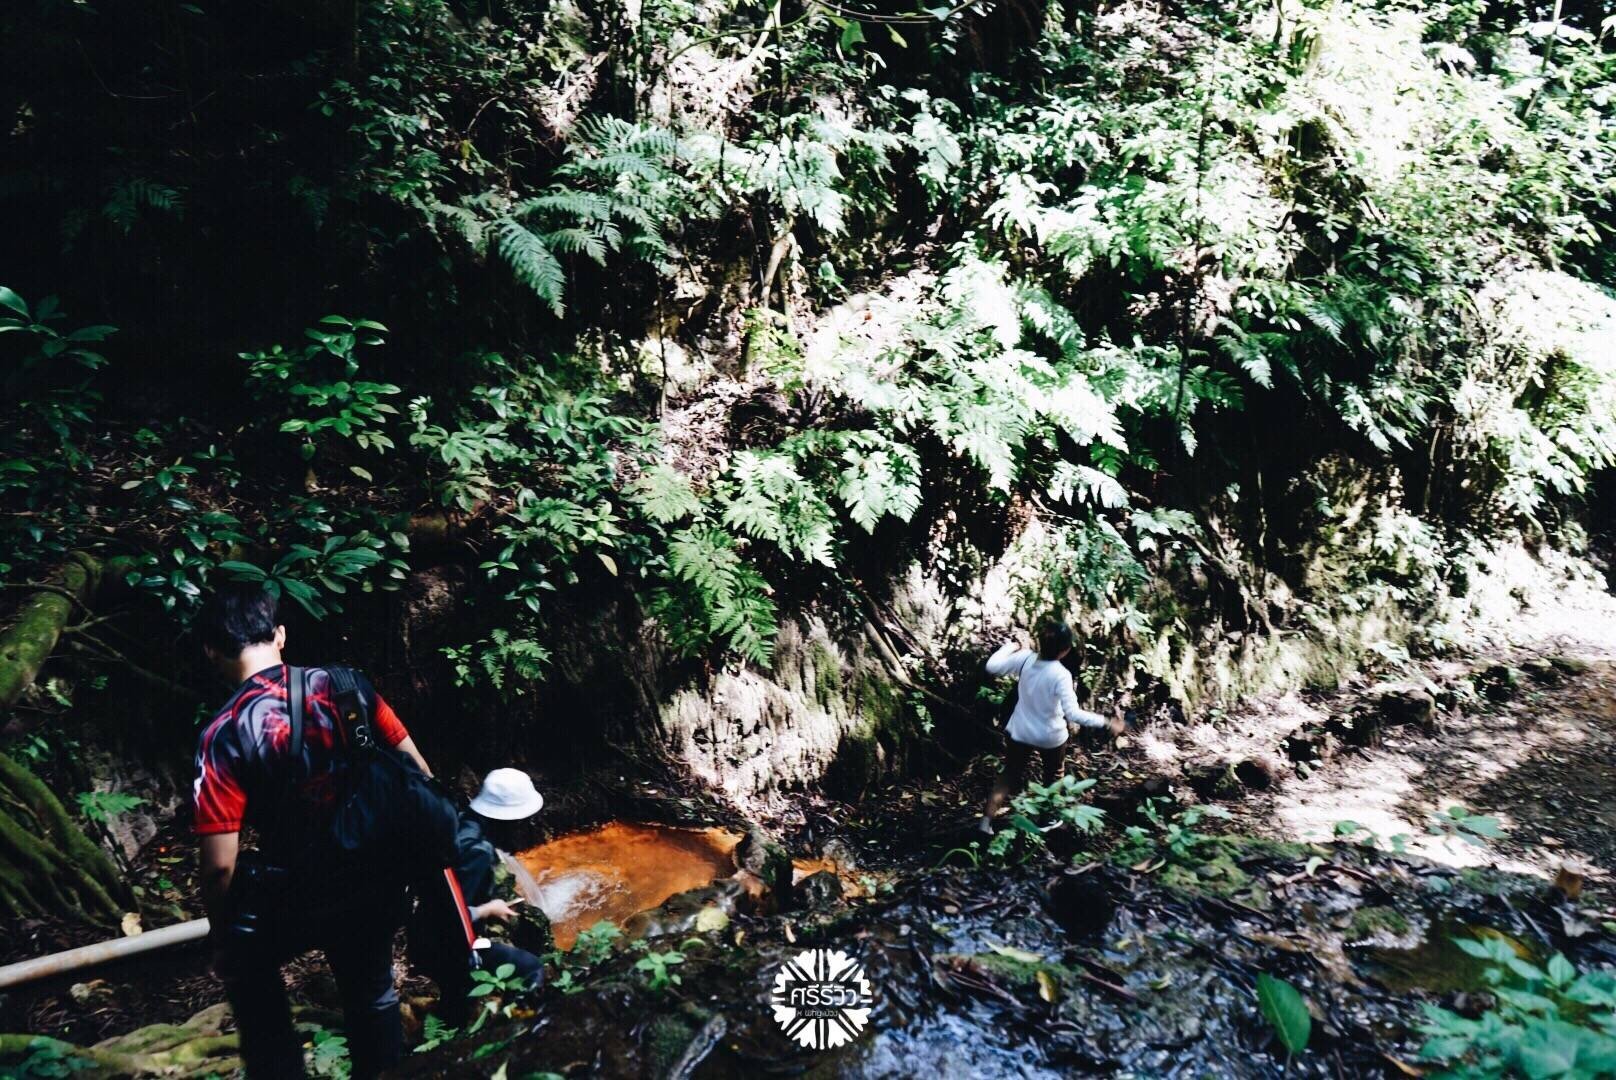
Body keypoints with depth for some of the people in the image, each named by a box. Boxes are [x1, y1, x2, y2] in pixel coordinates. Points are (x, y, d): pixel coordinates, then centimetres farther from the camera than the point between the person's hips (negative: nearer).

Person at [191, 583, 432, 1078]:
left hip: (298, 904, -3)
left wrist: (221, 937, 0)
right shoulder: (347, 684, -9)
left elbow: (221, 868, -18)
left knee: (247, 967, 30)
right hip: (379, 889, 3)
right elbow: (419, 775, -3)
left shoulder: (224, 733, -19)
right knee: (372, 992, 29)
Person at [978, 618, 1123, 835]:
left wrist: (1008, 647, 8)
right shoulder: (1060, 675, -29)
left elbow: (992, 666, -8)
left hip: (1021, 732, 3)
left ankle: (987, 819, 12)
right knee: (1053, 778, 25)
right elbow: (1073, 714, -32)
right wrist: (1106, 723, -27)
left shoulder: (1025, 658, -18)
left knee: (1010, 774, 18)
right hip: (1051, 736, -3)